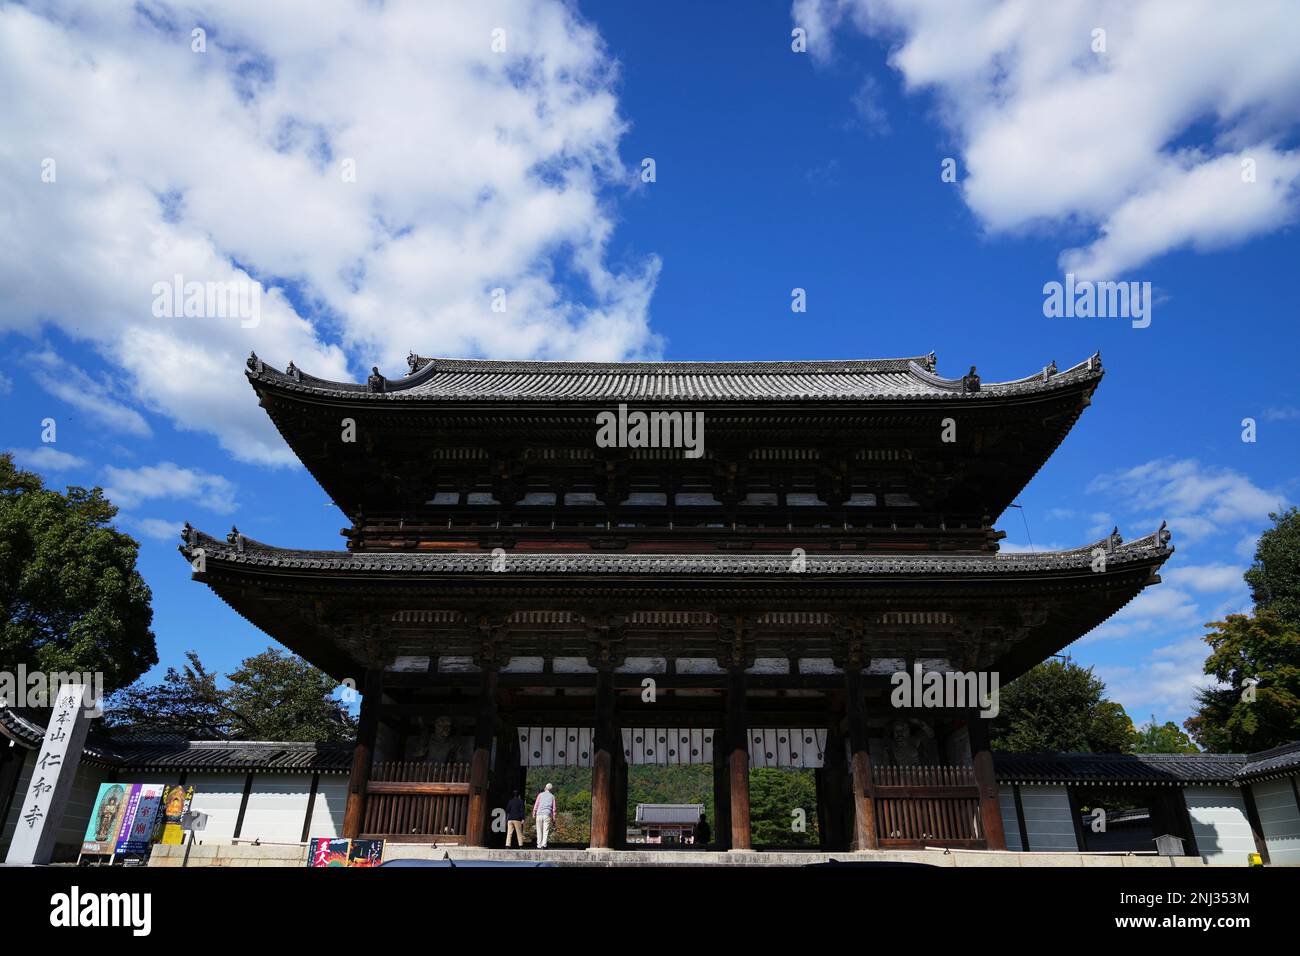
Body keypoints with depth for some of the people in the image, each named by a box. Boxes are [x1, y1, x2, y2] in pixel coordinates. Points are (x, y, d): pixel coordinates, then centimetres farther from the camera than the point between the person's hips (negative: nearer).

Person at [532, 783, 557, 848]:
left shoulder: (540, 795, 12)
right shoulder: (552, 796, 12)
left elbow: (536, 806, 4)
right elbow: (554, 808, 8)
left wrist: (534, 816, 5)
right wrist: (554, 819, 10)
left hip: (539, 814, 0)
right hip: (547, 815, 0)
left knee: (539, 831, 6)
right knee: (546, 831, -3)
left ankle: (539, 846, 5)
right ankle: (544, 845, -16)